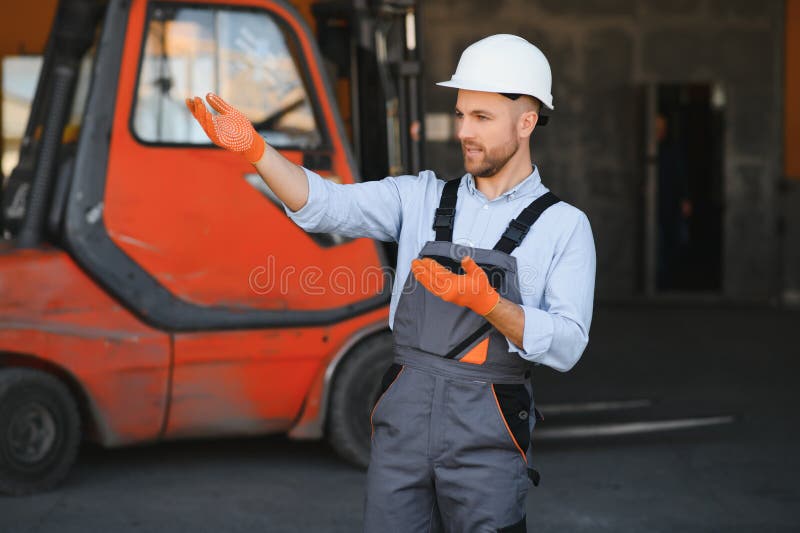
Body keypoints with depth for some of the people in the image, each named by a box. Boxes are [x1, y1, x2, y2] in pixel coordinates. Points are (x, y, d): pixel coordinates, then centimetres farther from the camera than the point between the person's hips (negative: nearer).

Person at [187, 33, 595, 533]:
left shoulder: (564, 225, 0)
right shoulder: (423, 198, 9)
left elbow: (567, 346, -9)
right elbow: (328, 205, -4)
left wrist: (487, 303, -24)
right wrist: (254, 148, -20)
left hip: (487, 437, -3)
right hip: (404, 418, 3)